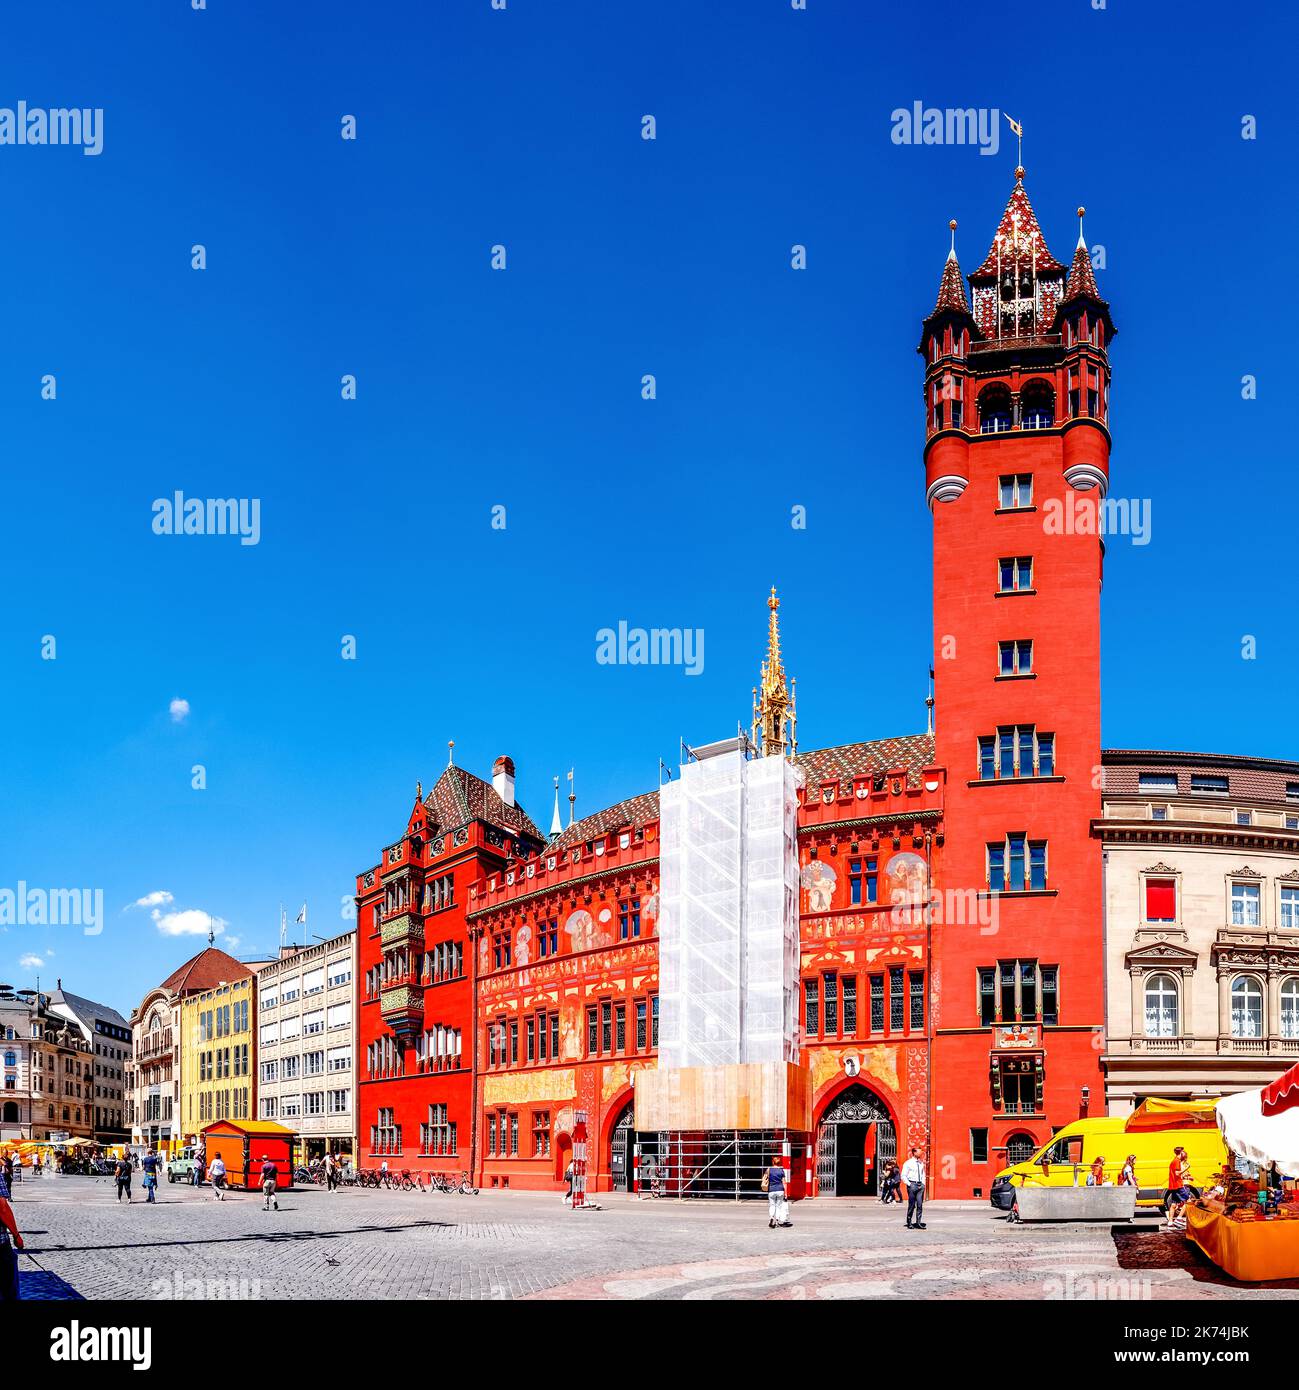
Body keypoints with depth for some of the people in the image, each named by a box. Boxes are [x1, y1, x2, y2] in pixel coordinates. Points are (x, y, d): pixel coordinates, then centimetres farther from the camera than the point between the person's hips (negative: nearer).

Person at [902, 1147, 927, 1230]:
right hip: (912, 1185, -5)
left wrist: (923, 1184, 9)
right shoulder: (908, 1163, -4)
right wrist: (909, 1184, -10)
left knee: (920, 1204, 1)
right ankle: (909, 1223, 7)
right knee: (911, 1205, -2)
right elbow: (903, 1176, -4)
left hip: (920, 1185, 5)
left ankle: (918, 1223, 6)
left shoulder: (921, 1163, 11)